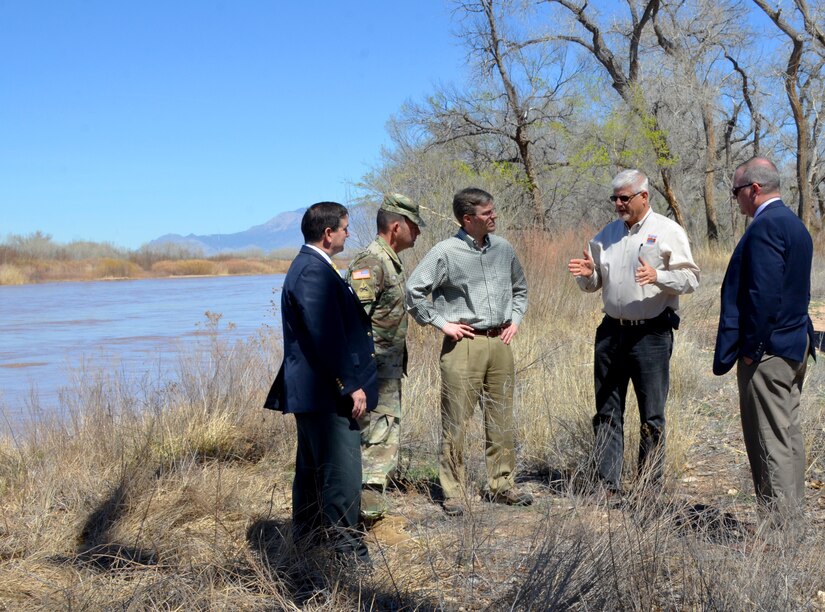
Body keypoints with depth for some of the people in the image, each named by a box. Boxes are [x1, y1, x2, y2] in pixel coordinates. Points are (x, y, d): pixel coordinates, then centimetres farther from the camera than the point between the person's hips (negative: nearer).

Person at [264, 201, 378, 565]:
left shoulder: (308, 266, 16)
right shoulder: (315, 272, -18)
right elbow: (327, 337, -23)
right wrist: (352, 386, -20)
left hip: (312, 391, 11)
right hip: (327, 393, -11)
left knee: (313, 472, 19)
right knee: (343, 477, -7)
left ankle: (304, 546, 29)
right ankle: (349, 554, -2)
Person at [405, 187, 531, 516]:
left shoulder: (503, 248, 9)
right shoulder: (446, 252, -8)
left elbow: (520, 288, 25)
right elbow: (413, 291, -8)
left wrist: (515, 319, 13)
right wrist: (441, 323, -8)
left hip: (499, 343, 5)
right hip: (464, 344, -5)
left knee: (502, 419, 10)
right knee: (456, 421, -2)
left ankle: (503, 485, 22)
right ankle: (453, 493, 7)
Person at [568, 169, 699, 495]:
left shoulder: (668, 232, -2)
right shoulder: (607, 234, 13)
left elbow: (690, 278, -8)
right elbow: (594, 284, 18)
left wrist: (657, 277, -25)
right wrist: (587, 274, -5)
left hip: (651, 334, -5)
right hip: (611, 331, 5)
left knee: (652, 417, 2)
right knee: (607, 413, 7)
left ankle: (650, 488, 12)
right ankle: (607, 485, 14)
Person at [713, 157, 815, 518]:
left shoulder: (765, 226, -16)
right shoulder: (794, 224, 15)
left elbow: (764, 294, -24)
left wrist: (750, 349, -17)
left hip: (767, 350, -10)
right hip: (795, 344, 10)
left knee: (771, 441, -5)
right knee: (788, 435, 15)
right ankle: (792, 512, 22)